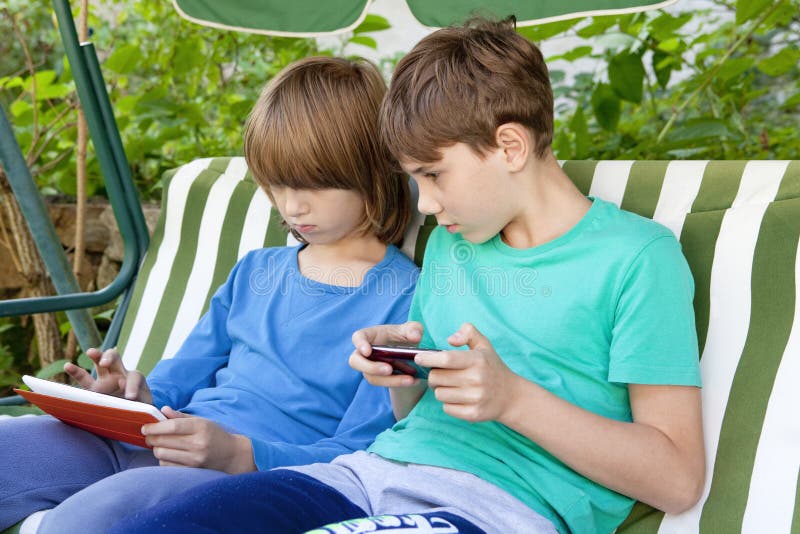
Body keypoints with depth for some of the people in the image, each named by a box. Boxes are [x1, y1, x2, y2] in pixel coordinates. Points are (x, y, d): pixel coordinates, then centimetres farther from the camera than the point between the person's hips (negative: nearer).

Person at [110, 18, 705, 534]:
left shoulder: (637, 257, -2)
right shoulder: (449, 244, 20)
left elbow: (677, 478, -7)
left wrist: (514, 399, -16)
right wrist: (401, 372, 4)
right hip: (377, 472, 7)